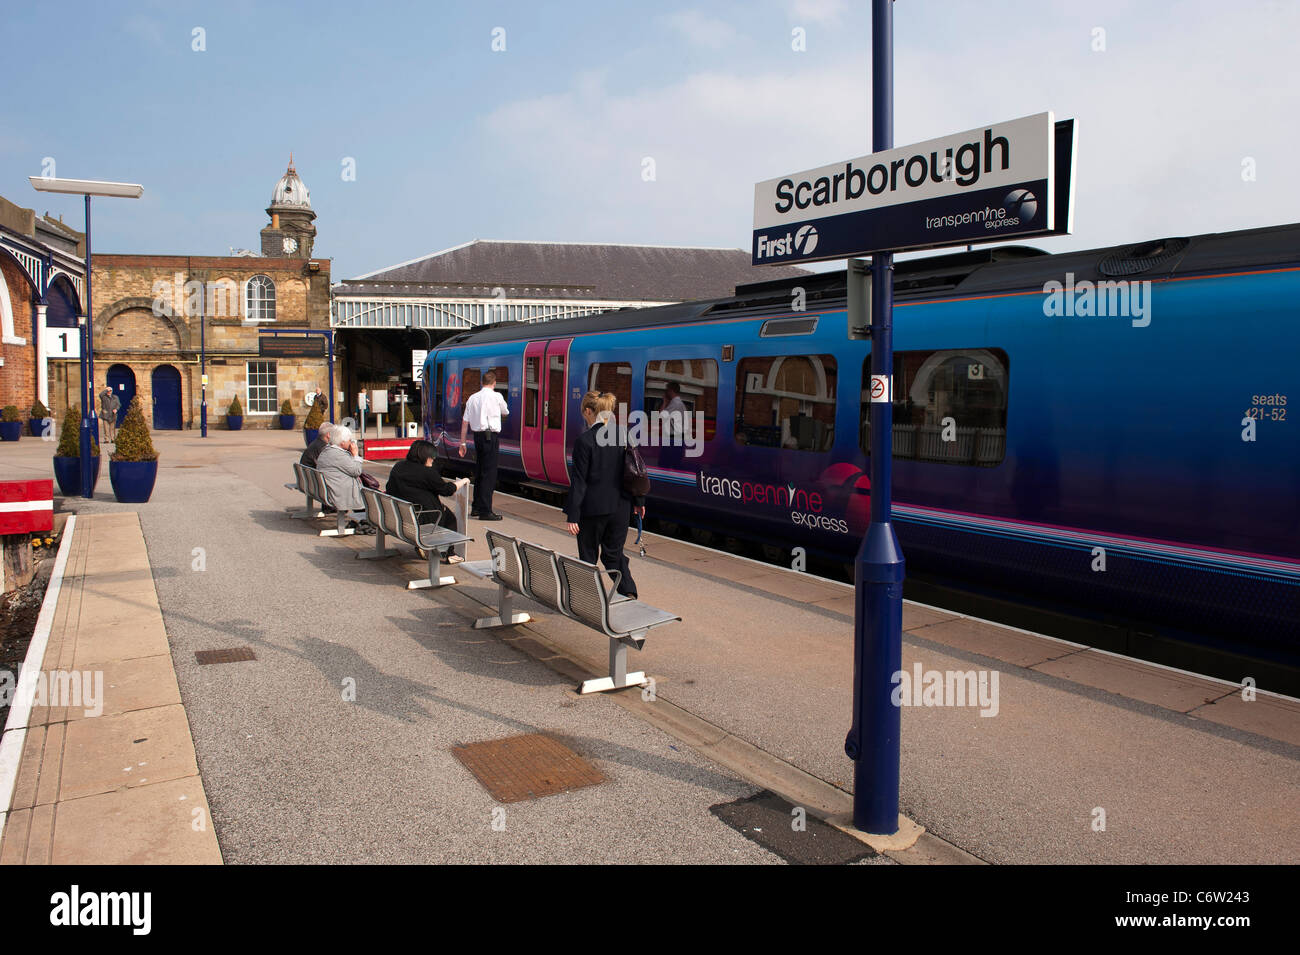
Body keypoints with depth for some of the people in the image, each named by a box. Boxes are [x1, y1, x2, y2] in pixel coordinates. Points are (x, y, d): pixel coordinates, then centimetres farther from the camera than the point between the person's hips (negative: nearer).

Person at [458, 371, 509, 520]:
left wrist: (462, 443, 14)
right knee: (489, 473, -4)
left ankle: (476, 508, 26)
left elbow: (465, 421, 8)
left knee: (479, 471, 16)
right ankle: (485, 511, -4)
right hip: (491, 436, -6)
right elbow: (506, 412, 14)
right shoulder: (496, 396, -5)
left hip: (477, 436, 6)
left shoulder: (473, 397, 8)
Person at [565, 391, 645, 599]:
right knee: (614, 552, 17)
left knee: (588, 554, 12)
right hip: (621, 506, 5)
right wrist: (639, 501, 17)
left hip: (593, 508, -5)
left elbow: (579, 480, -14)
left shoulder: (584, 440, -15)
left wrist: (573, 516, -10)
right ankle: (628, 592, 2)